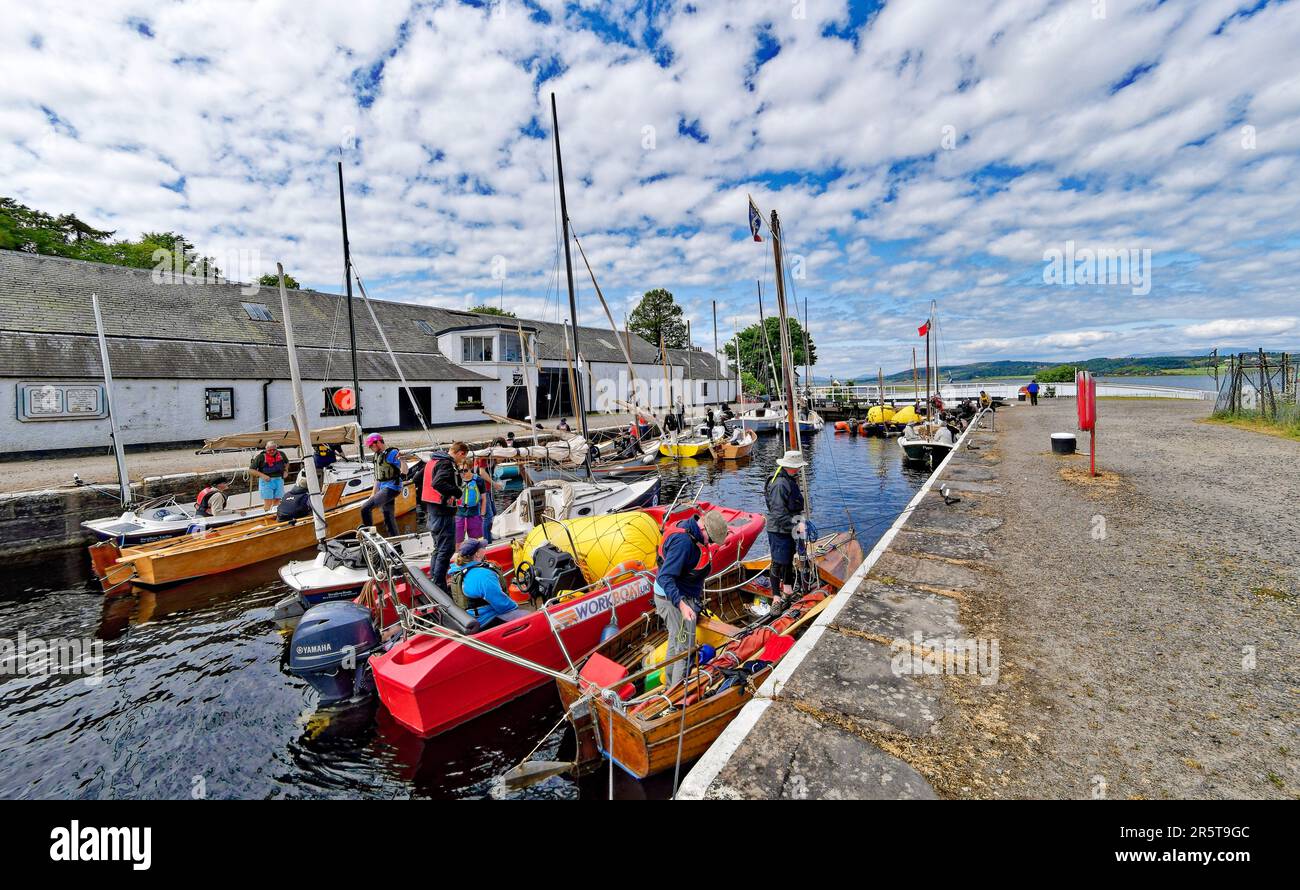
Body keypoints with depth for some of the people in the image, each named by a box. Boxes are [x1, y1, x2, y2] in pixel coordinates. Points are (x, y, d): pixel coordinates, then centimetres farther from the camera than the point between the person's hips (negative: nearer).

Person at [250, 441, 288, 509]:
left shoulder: (281, 454, 5)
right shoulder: (261, 456, -8)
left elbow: (287, 463, 27)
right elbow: (251, 470, -6)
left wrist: (285, 471, 10)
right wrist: (262, 475, -17)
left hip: (279, 480, 4)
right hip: (266, 481, -4)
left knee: (277, 501, 8)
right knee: (268, 502, -7)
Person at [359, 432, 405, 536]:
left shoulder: (392, 453, -11)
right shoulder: (377, 455, 16)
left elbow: (404, 471, -20)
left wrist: (401, 460, -38)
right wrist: (373, 495, 21)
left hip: (391, 488, -9)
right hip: (383, 489, 9)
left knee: (365, 507, -17)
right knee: (388, 518, 10)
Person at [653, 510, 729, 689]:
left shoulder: (691, 532, 1)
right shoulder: (683, 541, -31)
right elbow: (665, 578, -35)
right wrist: (681, 605, -44)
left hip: (681, 596, 11)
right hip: (675, 599, -11)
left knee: (675, 643, 24)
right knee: (684, 649, -1)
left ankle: (670, 687, 41)